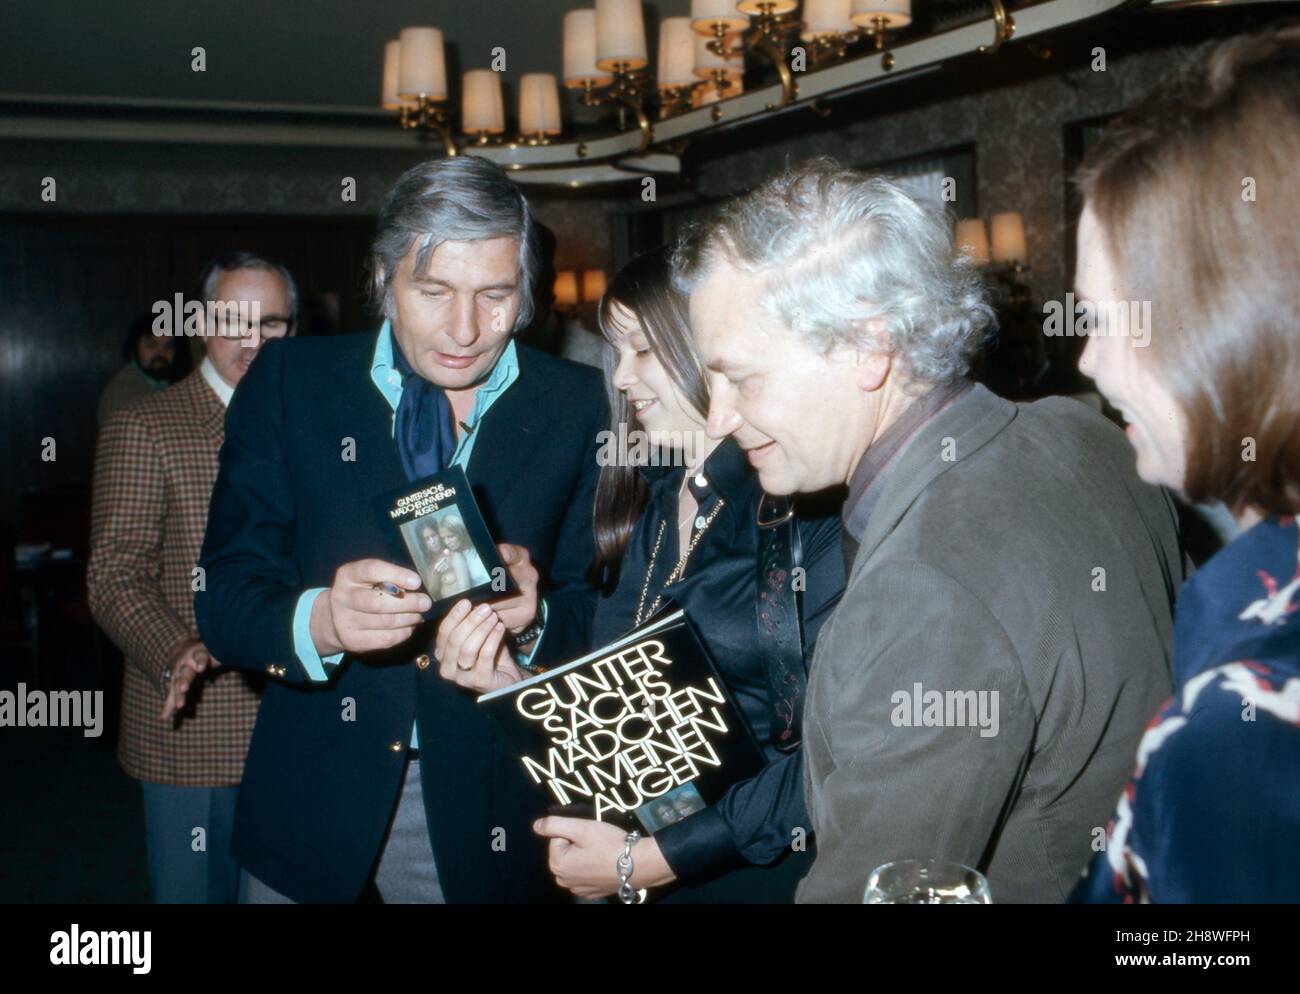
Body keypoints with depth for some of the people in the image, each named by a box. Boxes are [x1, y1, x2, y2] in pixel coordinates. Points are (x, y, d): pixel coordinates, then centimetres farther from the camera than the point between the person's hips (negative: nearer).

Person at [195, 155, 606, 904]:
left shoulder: (578, 408, -3)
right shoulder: (290, 383, -3)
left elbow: (594, 612, -2)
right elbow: (224, 597, -7)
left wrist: (534, 621, -24)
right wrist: (319, 621, -27)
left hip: (487, 814, 0)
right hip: (312, 803, 0)